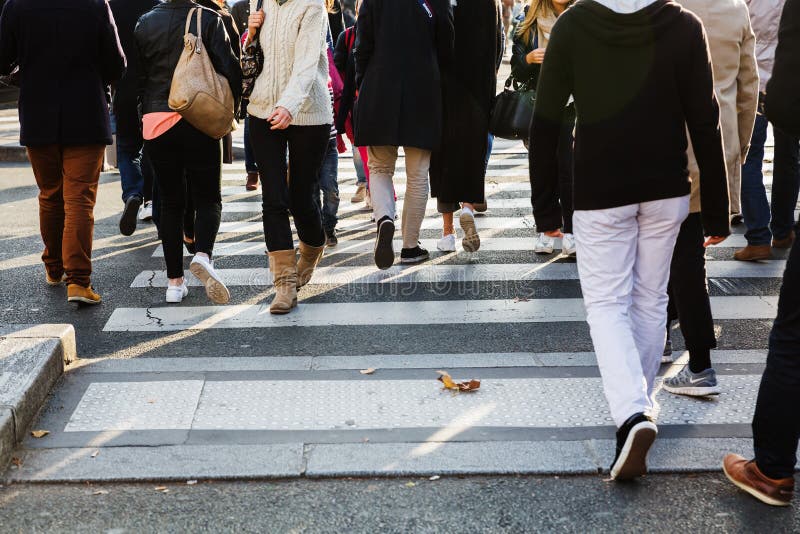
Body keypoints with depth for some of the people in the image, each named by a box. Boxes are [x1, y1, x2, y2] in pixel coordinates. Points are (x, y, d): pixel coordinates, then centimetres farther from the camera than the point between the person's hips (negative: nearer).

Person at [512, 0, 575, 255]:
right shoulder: (530, 21, 8)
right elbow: (517, 71, 7)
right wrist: (528, 59, -13)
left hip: (570, 107, -2)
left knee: (567, 169, -6)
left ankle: (571, 231, 3)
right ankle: (544, 230, 11)